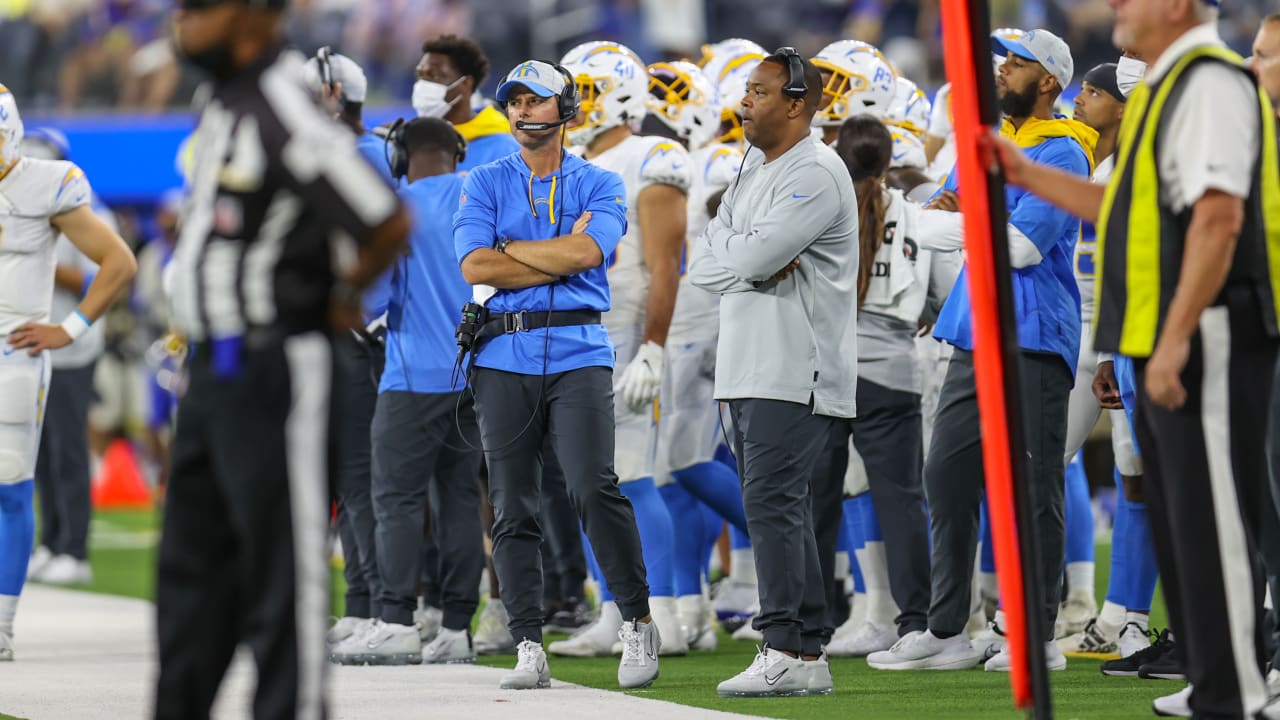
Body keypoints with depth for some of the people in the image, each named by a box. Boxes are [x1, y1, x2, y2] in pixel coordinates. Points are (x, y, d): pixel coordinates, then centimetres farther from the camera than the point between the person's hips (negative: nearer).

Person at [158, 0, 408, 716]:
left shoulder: (287, 112, -19)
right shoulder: (226, 106, 11)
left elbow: (390, 224, -23)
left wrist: (344, 296, -5)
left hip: (271, 369, -10)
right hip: (213, 368, 10)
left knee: (284, 574, -4)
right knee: (192, 566, 16)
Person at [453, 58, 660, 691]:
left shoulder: (599, 186, 9)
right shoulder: (484, 184, 11)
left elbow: (588, 252, -11)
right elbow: (475, 267, -5)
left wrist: (512, 249, -3)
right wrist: (561, 258, -6)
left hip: (578, 354, -2)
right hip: (503, 358, 2)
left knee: (594, 489, -17)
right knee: (512, 508, 0)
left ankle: (637, 624, -5)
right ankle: (529, 650, 3)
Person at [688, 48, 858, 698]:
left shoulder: (816, 174, -11)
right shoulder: (752, 175, 19)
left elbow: (752, 255, -22)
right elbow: (702, 266, 10)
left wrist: (725, 244, 0)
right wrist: (759, 263, -9)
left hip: (795, 372, -10)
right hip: (748, 369, 10)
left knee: (772, 502, -15)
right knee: (779, 508, 9)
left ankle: (787, 651, -17)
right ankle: (808, 655, 12)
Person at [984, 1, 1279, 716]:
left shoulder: (1212, 81, -13)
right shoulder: (1168, 87, 19)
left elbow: (1218, 219, -22)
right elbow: (1123, 209, 27)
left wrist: (1176, 337, -25)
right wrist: (1024, 174, 26)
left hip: (1207, 341, -11)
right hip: (1168, 344, 11)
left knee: (1210, 522, -9)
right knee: (1180, 521, 15)